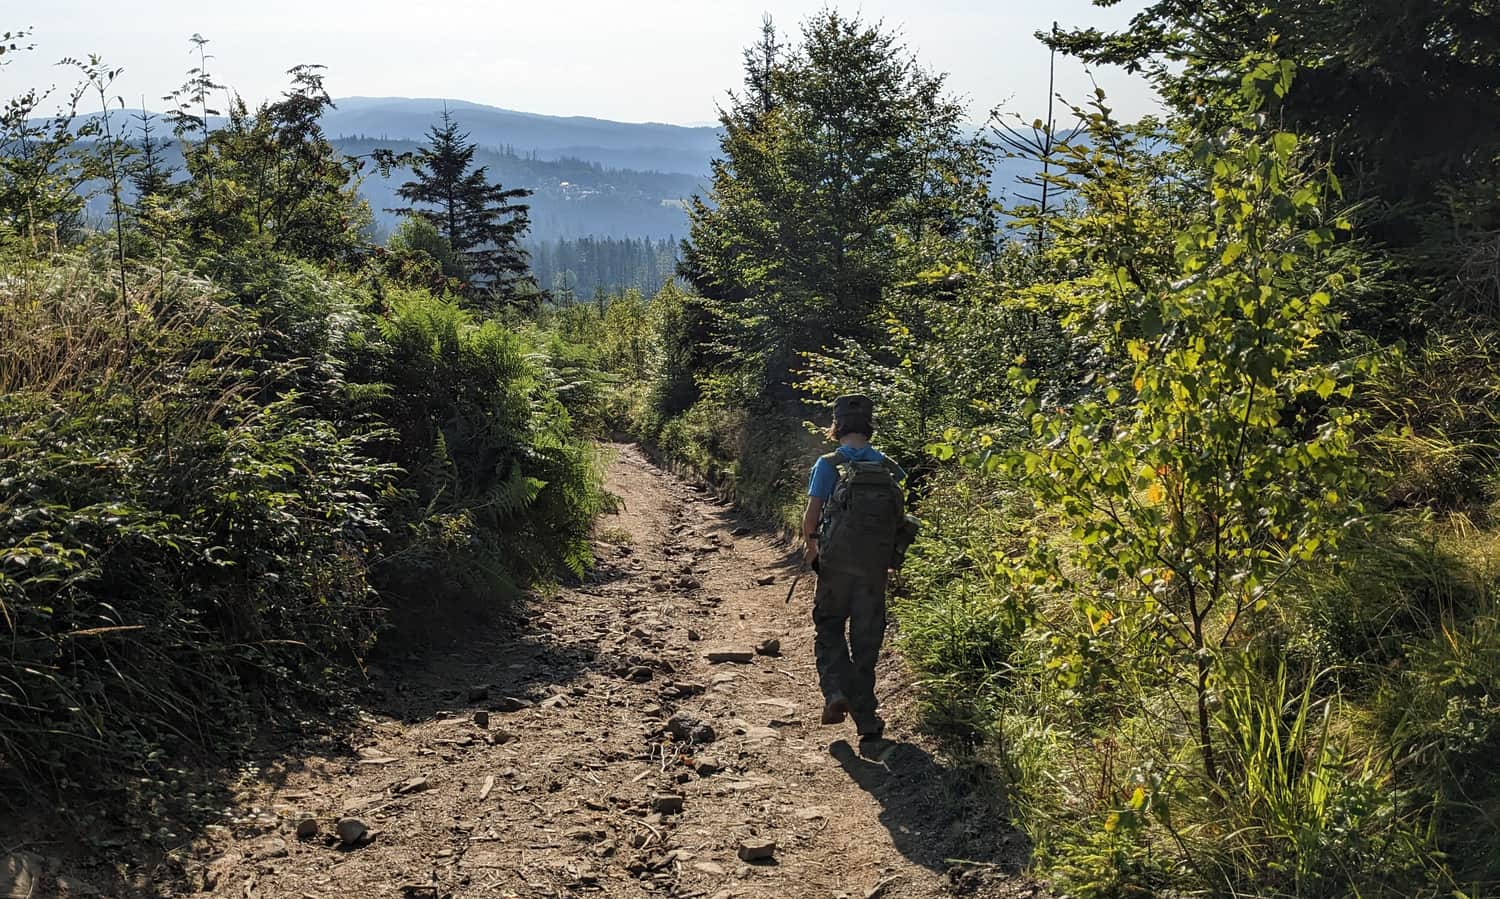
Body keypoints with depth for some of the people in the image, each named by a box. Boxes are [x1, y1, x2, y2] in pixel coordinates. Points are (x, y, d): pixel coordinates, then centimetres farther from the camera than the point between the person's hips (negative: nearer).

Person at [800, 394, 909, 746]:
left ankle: (836, 692, -6)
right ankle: (867, 721, 14)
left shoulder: (828, 465, -6)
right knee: (866, 639, 11)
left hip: (837, 562, -2)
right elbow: (900, 518, 4)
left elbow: (812, 515, -8)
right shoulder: (889, 468, 3)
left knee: (829, 628, 16)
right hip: (876, 566, 3)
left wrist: (809, 544, 11)